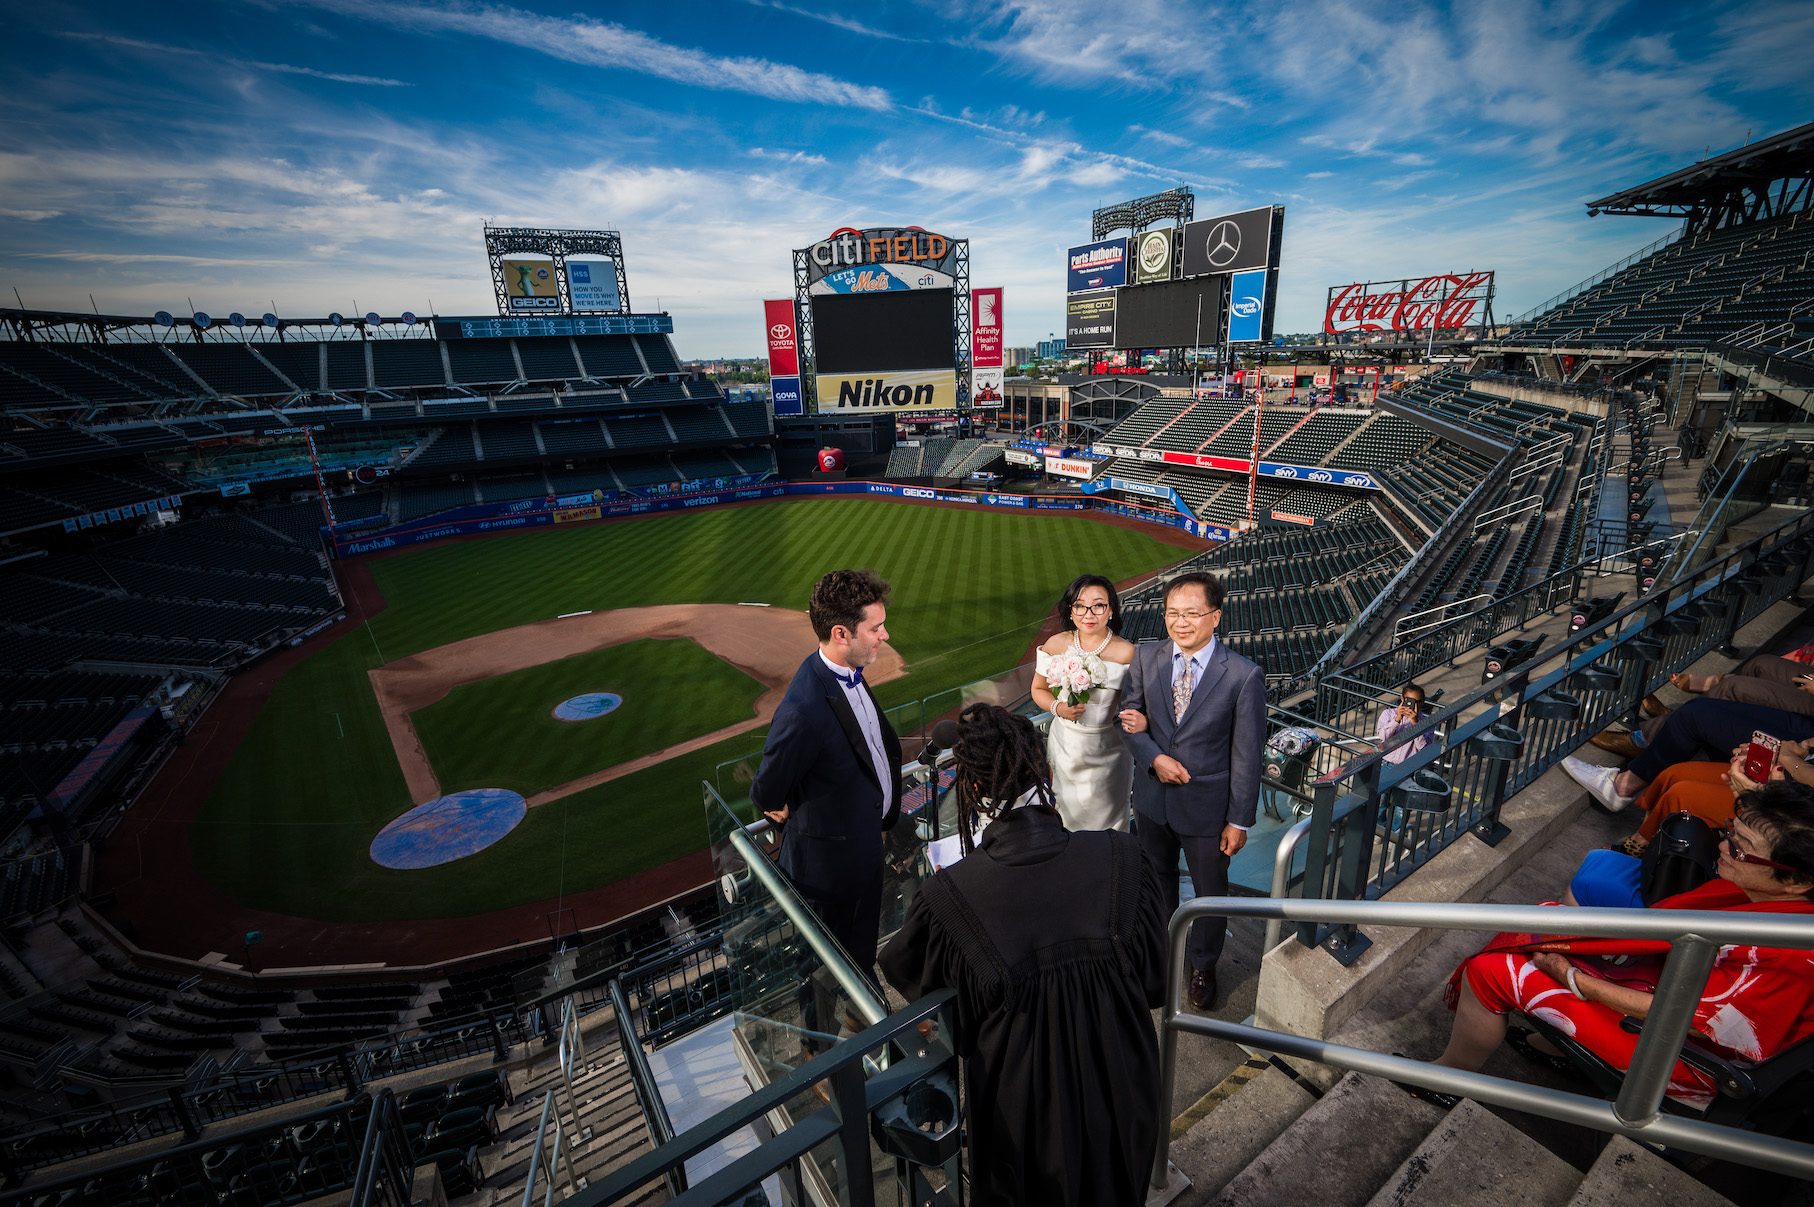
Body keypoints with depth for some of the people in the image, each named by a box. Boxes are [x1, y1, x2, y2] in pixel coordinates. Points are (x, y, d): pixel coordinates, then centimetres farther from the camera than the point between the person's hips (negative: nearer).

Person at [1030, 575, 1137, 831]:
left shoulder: (1127, 653, -15)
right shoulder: (1056, 644, -8)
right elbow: (1039, 689, 4)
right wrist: (1058, 708, -15)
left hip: (1107, 750, -2)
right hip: (1065, 745, 2)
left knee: (1106, 818, 16)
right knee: (1067, 813, 21)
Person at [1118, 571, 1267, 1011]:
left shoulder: (1244, 676, -20)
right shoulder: (1146, 657, -10)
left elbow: (1247, 755, -14)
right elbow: (1130, 718, 0)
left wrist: (1240, 821, -10)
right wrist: (1155, 757, -17)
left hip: (1207, 806, -3)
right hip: (1153, 798, 3)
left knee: (1210, 892, 18)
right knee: (1157, 881, 25)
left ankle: (1203, 966, 47)